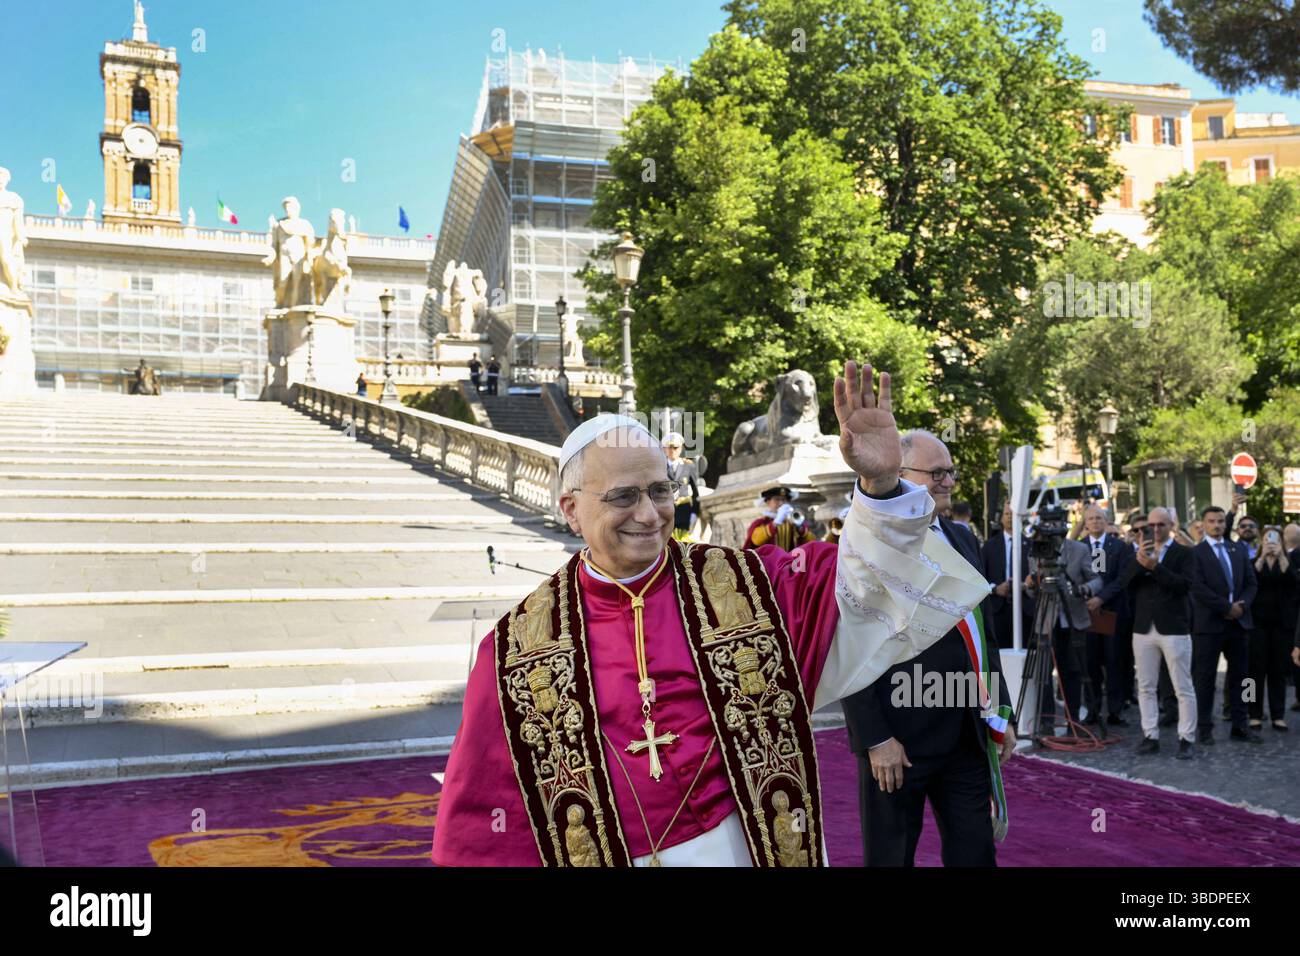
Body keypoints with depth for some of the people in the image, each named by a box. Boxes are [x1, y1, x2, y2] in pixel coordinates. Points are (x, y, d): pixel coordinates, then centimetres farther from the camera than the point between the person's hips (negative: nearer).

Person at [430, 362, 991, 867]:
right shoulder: (522, 646, -5)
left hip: (749, 847, 1)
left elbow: (857, 585, -10)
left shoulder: (740, 587, -6)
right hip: (603, 855, 0)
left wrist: (880, 484, -26)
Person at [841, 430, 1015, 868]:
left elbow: (983, 630, 18)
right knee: (892, 856, 9)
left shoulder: (961, 538, 13)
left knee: (975, 855, 13)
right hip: (900, 739, -6)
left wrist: (1002, 711, 13)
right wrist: (876, 737, -16)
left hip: (970, 734, 6)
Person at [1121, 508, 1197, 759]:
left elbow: (1185, 585, -15)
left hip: (1174, 628, -4)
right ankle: (1151, 736, 16)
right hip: (1144, 628, 4)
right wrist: (1139, 560, -18)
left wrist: (1155, 566, -21)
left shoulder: (1183, 552, 0)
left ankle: (1186, 739, 7)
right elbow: (1126, 581, -1)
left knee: (1183, 688, 0)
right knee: (1145, 688, 8)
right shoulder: (1141, 552, 12)